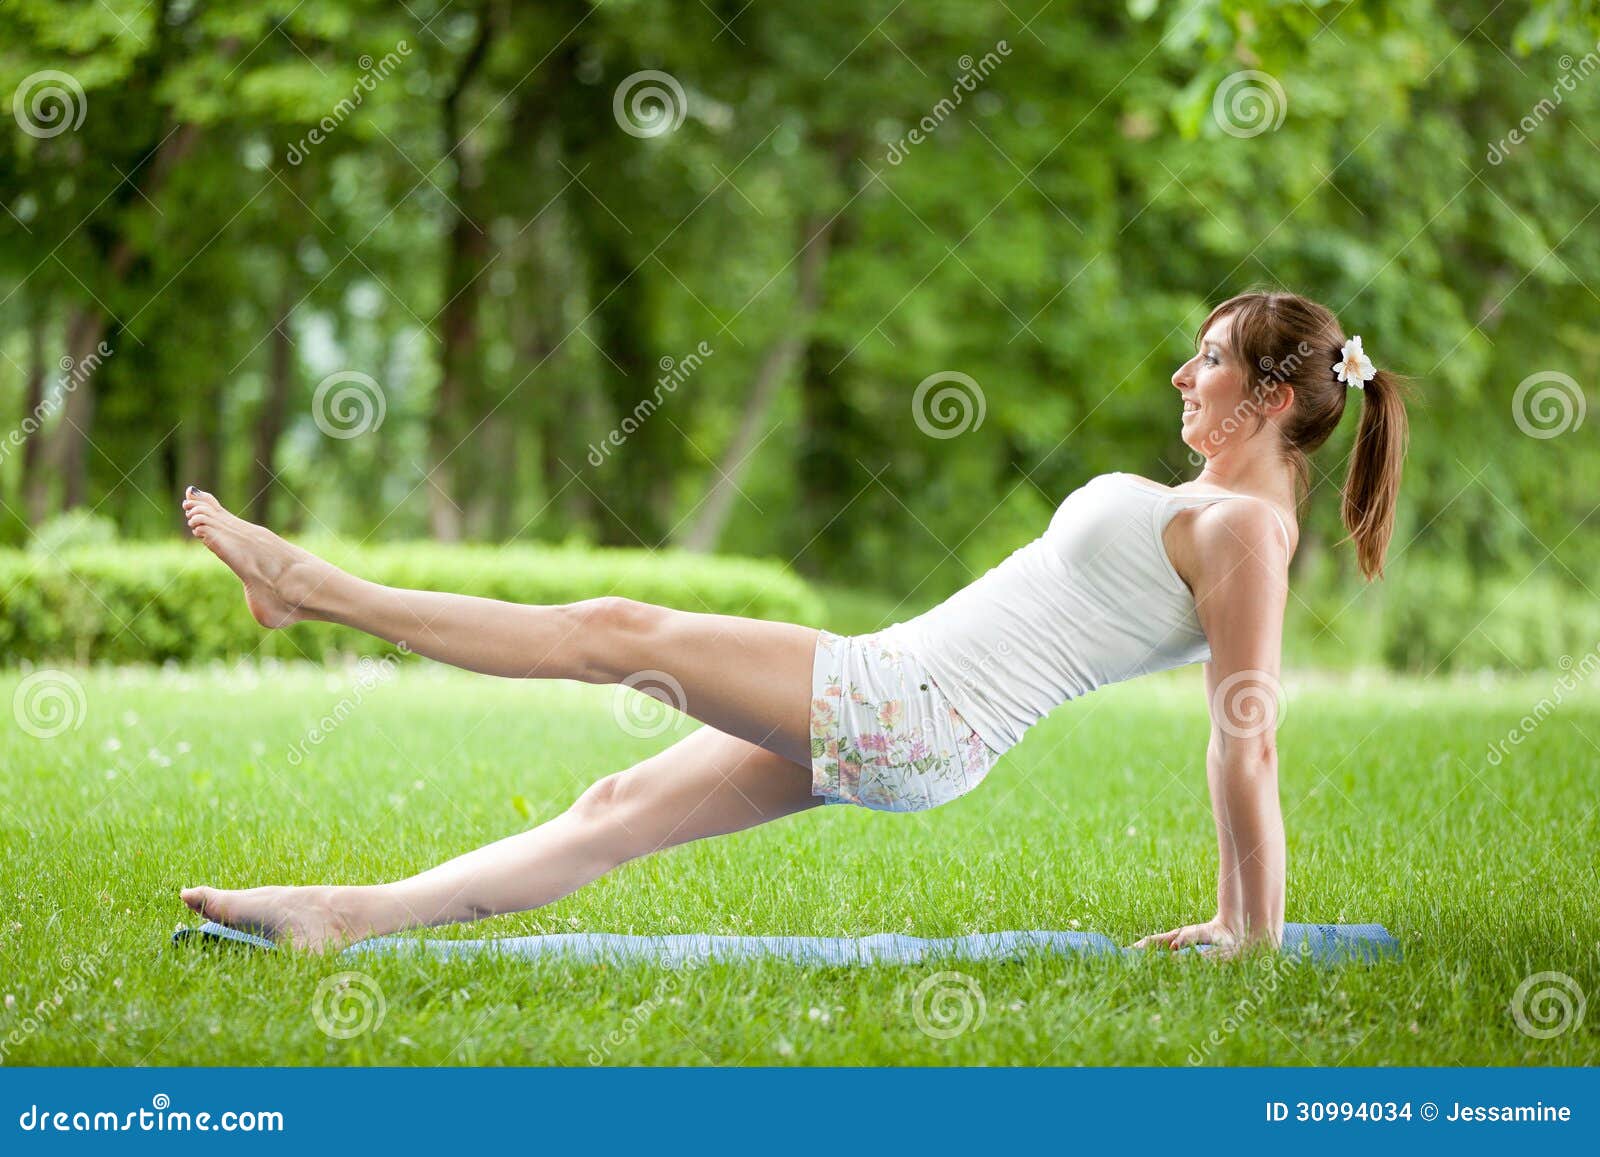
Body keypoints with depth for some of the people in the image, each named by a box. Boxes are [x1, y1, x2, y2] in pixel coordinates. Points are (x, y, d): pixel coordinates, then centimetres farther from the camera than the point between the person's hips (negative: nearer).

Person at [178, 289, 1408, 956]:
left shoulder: (1244, 531, -14)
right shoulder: (1216, 512, 16)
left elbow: (1250, 744, -17)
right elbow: (1234, 740, 17)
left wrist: (1255, 935, -17)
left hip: (907, 715, -9)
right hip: (899, 722, 9)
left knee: (616, 631, -4)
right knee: (621, 809, 9)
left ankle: (316, 588, 5)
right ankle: (348, 915, 12)